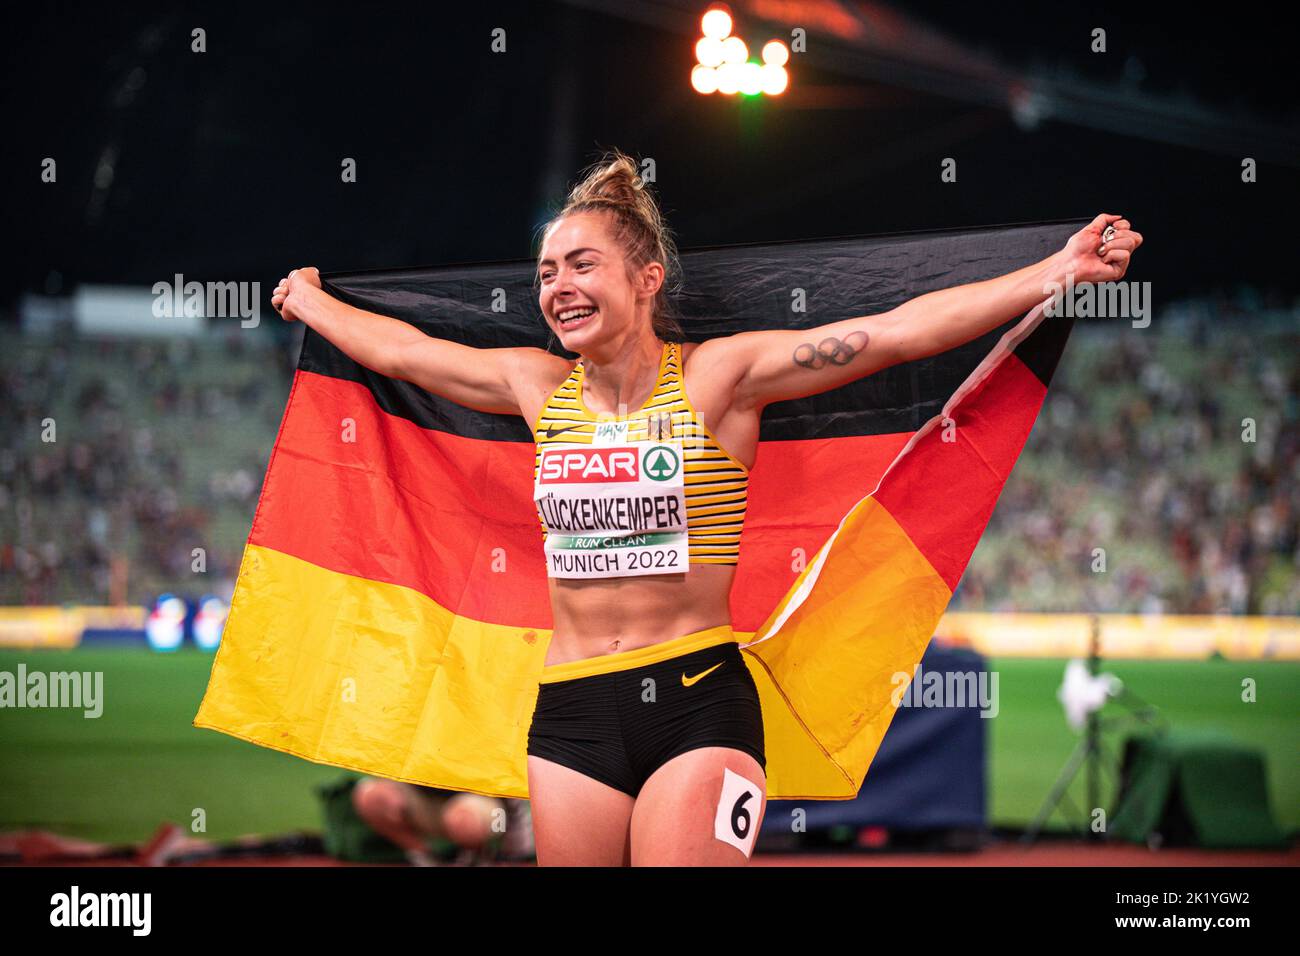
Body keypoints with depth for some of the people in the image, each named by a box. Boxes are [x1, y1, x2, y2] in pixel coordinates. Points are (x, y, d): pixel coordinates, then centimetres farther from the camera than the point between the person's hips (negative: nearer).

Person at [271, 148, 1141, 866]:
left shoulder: (719, 375, -4)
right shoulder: (539, 387, 9)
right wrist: (310, 301, 40)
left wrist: (1060, 273, -18)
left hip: (696, 701, -4)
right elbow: (401, 349, 25)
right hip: (571, 710, 5)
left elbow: (896, 333, -12)